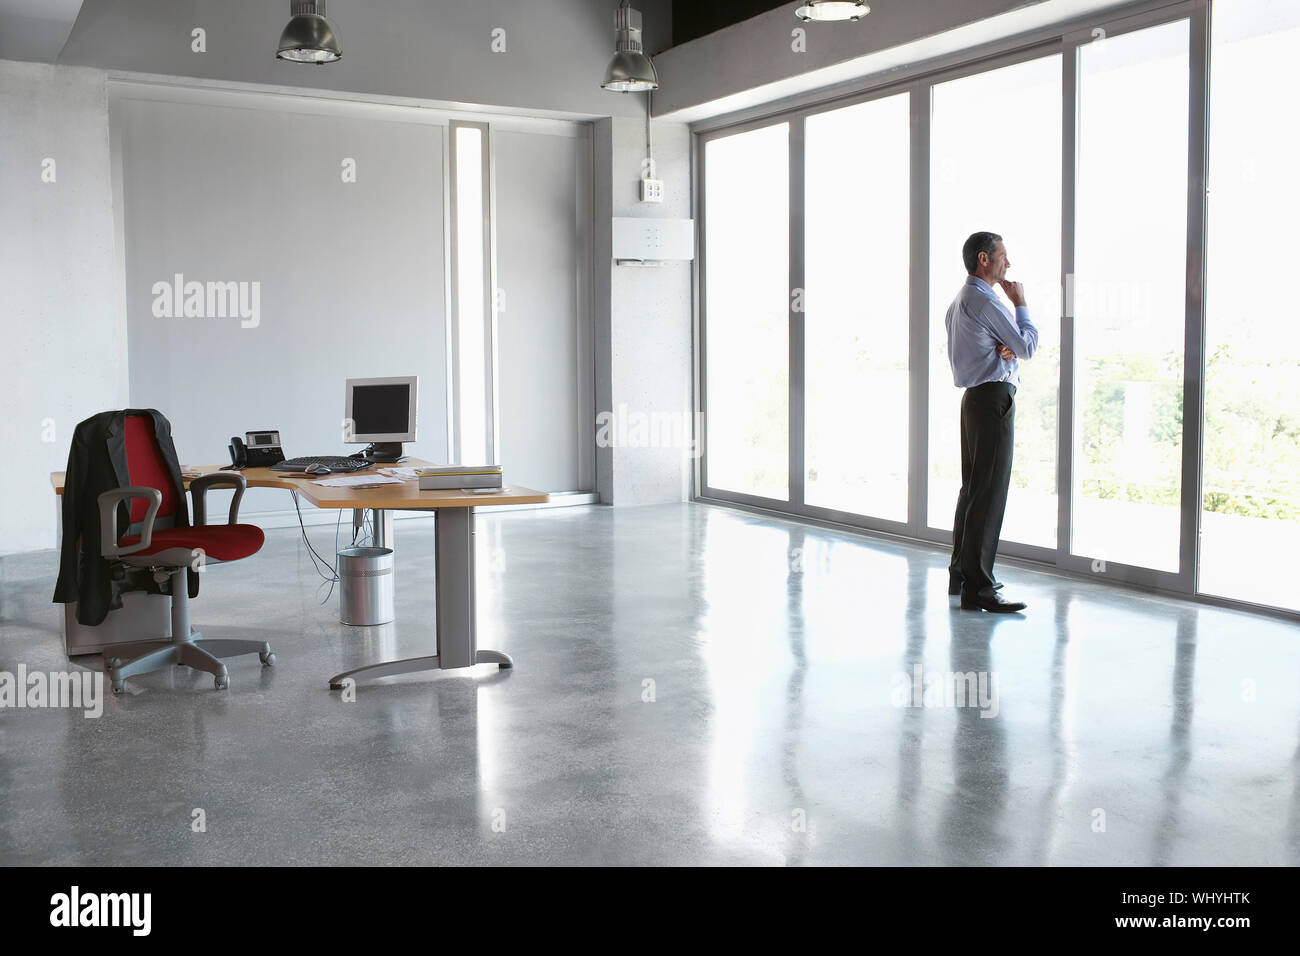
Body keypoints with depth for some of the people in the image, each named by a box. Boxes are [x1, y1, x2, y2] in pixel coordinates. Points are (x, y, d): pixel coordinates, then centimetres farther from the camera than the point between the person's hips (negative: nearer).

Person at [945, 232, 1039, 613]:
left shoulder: (960, 301, 18)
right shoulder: (985, 301, -14)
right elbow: (1028, 346, -8)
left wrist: (1004, 348, -3)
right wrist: (1021, 303, 4)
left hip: (974, 396, 11)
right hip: (993, 398, -11)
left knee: (973, 487, 16)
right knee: (990, 492, -11)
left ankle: (961, 573, 25)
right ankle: (977, 588, -11)